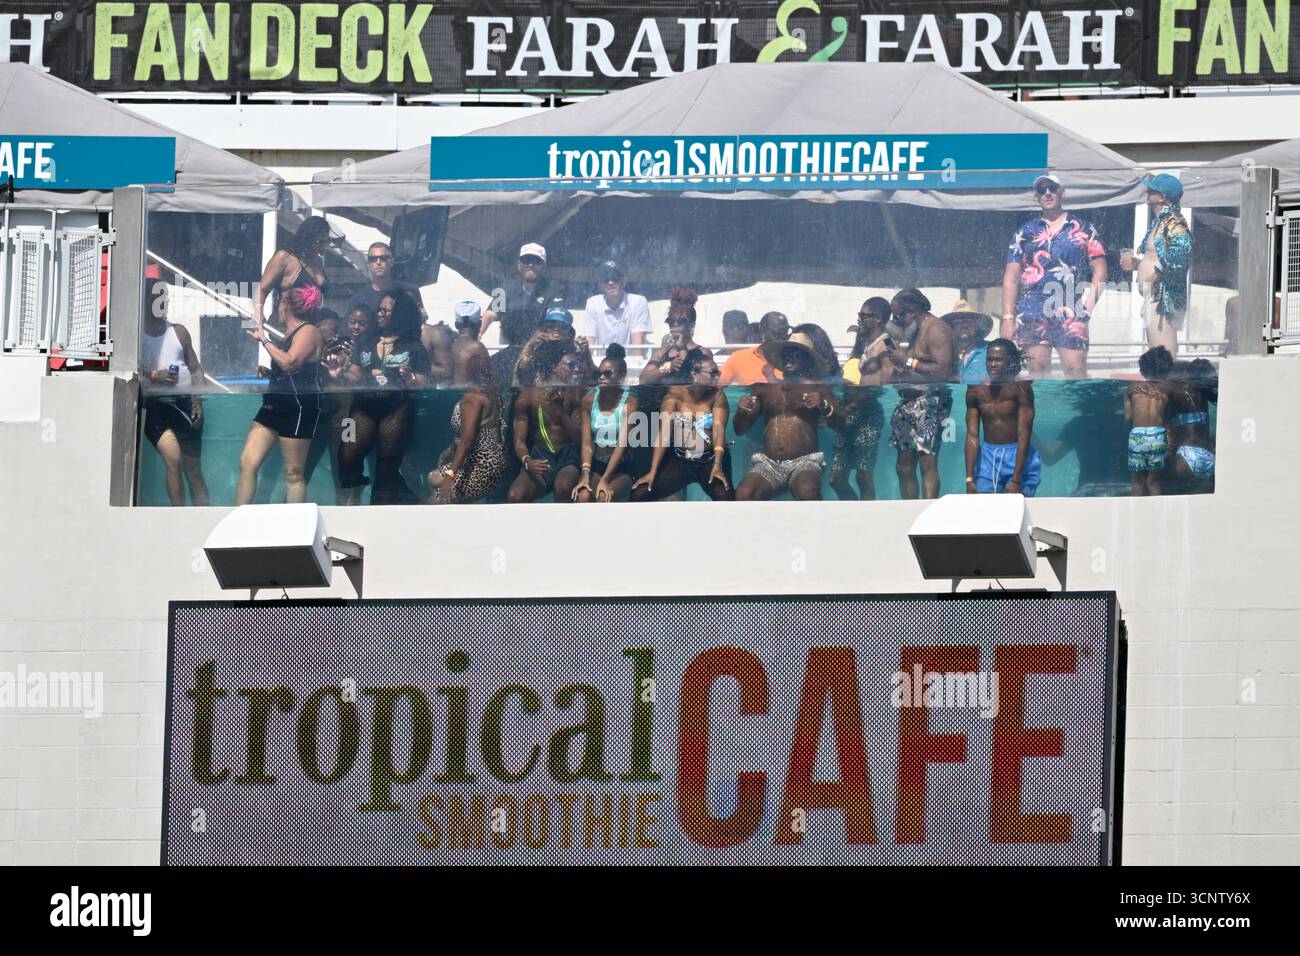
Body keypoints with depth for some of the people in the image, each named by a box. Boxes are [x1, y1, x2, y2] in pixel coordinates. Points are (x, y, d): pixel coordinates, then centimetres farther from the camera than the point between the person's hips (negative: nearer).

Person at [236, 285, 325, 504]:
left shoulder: (308, 331, -7)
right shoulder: (290, 333, 20)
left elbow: (289, 363, -22)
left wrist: (265, 340, -14)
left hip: (298, 407, -9)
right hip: (275, 405, 9)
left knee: (294, 473, -4)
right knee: (247, 462, -1)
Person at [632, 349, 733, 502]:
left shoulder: (717, 395, -5)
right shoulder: (675, 395, -4)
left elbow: (719, 428, -17)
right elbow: (664, 432, -10)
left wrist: (718, 464, -33)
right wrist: (653, 471, -19)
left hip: (710, 460, -2)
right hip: (679, 460, 2)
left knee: (724, 495, -31)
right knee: (639, 494, -12)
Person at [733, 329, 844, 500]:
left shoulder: (818, 388, 10)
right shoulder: (764, 388, 16)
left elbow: (840, 426, 2)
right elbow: (740, 430, 18)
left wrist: (824, 407, -18)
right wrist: (741, 410, -4)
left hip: (804, 462, -2)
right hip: (768, 464, 2)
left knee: (807, 492, -37)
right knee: (744, 494, -30)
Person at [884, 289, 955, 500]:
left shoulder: (935, 329, -9)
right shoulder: (908, 330, 20)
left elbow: (943, 370, -19)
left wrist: (908, 362, -17)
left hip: (929, 401, -9)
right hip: (907, 400, 9)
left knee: (927, 462, -13)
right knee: (904, 466, 5)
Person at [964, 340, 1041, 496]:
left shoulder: (1019, 387, -11)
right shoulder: (976, 390, 0)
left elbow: (1024, 434, -13)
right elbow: (972, 436, 0)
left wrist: (1016, 480, -18)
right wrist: (969, 479, -6)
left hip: (1018, 455, -3)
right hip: (987, 456, 3)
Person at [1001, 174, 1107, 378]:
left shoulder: (1082, 228, 10)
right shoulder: (1025, 233, 15)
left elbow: (1099, 270, 6)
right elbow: (1011, 278, 11)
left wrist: (1089, 304, -9)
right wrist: (1008, 318, 1)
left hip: (1071, 313, -2)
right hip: (1032, 314, 2)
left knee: (1076, 369, -10)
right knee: (1038, 370, 0)